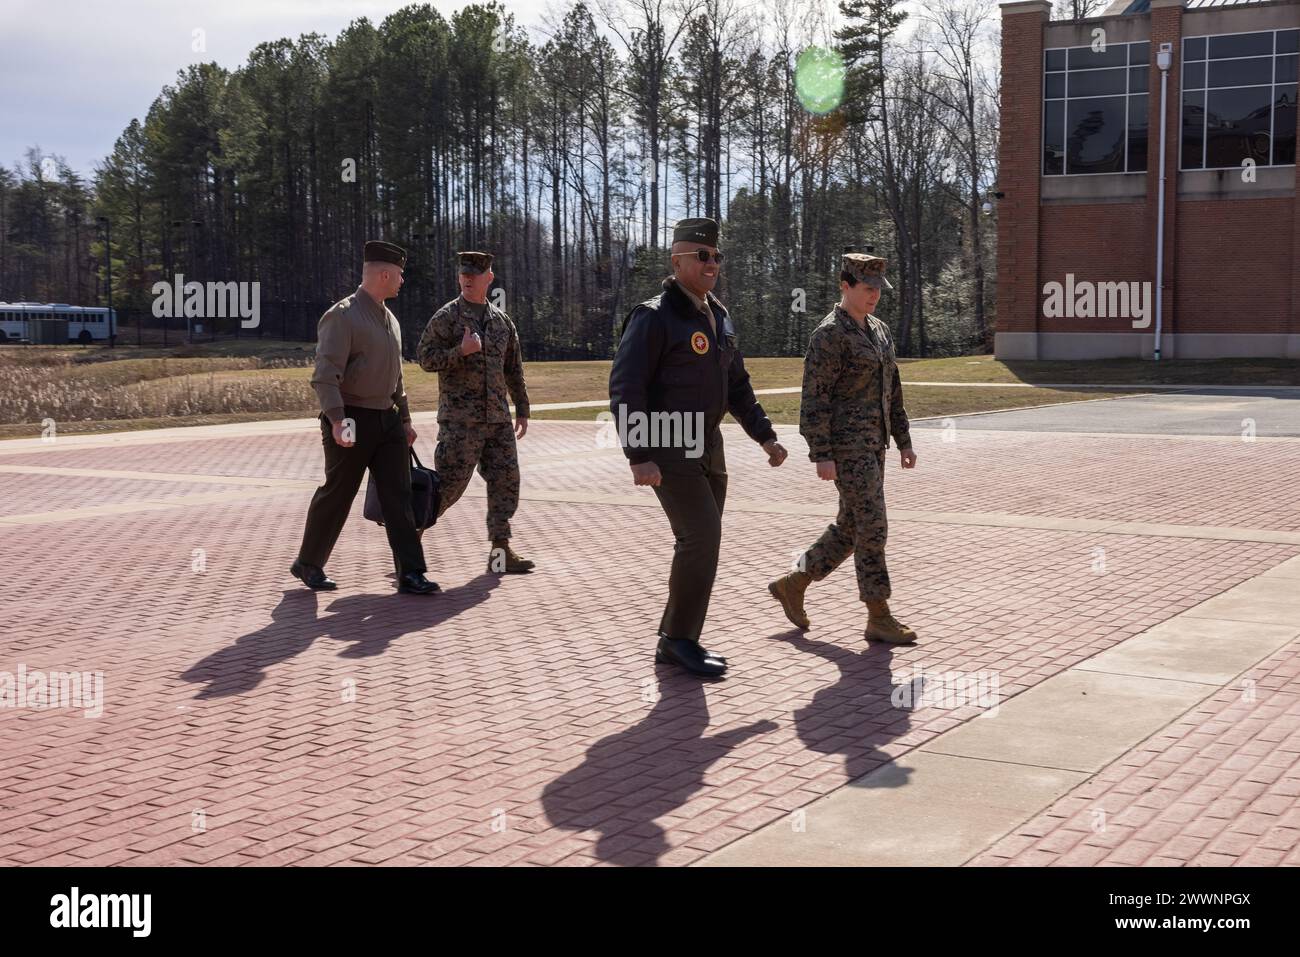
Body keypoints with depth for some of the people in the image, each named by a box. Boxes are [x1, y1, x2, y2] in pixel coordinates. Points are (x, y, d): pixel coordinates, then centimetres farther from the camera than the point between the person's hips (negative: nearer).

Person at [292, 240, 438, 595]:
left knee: (399, 496, 0)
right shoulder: (341, 316, -13)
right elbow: (325, 375, -20)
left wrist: (405, 418, 22)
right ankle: (308, 564, 22)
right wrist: (336, 419, -29)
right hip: (352, 422, -7)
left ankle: (410, 573, -1)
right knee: (336, 496, 4)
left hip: (387, 420, 7)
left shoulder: (390, 319, 14)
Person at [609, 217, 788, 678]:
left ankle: (674, 640, 19)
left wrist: (765, 435, 13)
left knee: (701, 542, 9)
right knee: (702, 536, -16)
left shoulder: (718, 316, 12)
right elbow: (624, 388, -18)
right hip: (665, 447, -8)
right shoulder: (654, 316, -14)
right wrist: (638, 458, -23)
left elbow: (736, 383, 21)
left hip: (706, 445, 9)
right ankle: (680, 638, -4)